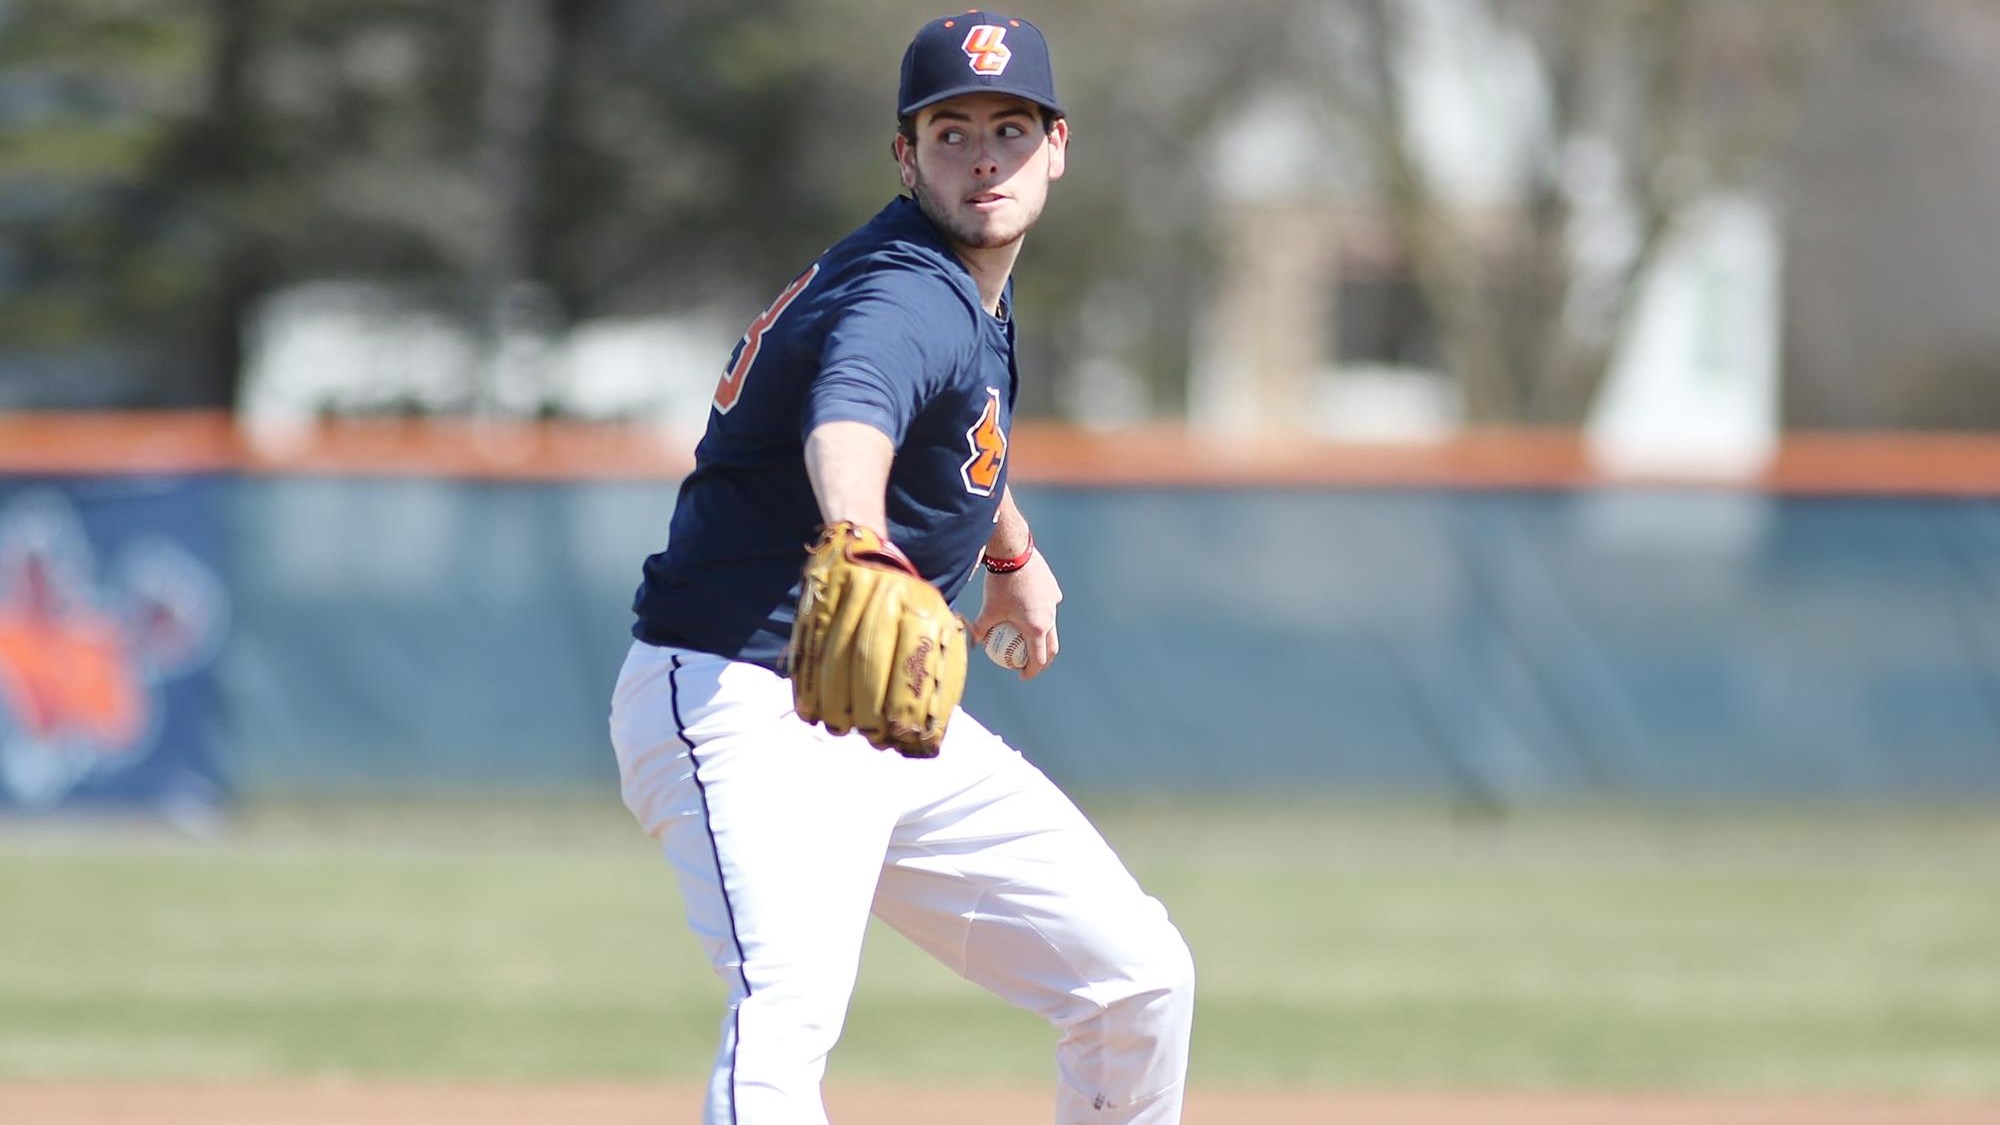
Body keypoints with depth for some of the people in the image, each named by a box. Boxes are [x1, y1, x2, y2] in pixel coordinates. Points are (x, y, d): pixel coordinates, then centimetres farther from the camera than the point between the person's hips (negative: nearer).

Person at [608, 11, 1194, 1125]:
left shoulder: (975, 286, 10)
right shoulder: (906, 299, -21)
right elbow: (847, 418, -46)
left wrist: (1011, 550, 48)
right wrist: (862, 557, -68)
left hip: (883, 729, 10)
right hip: (741, 699, -10)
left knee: (1141, 980, 11)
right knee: (788, 1010, -34)